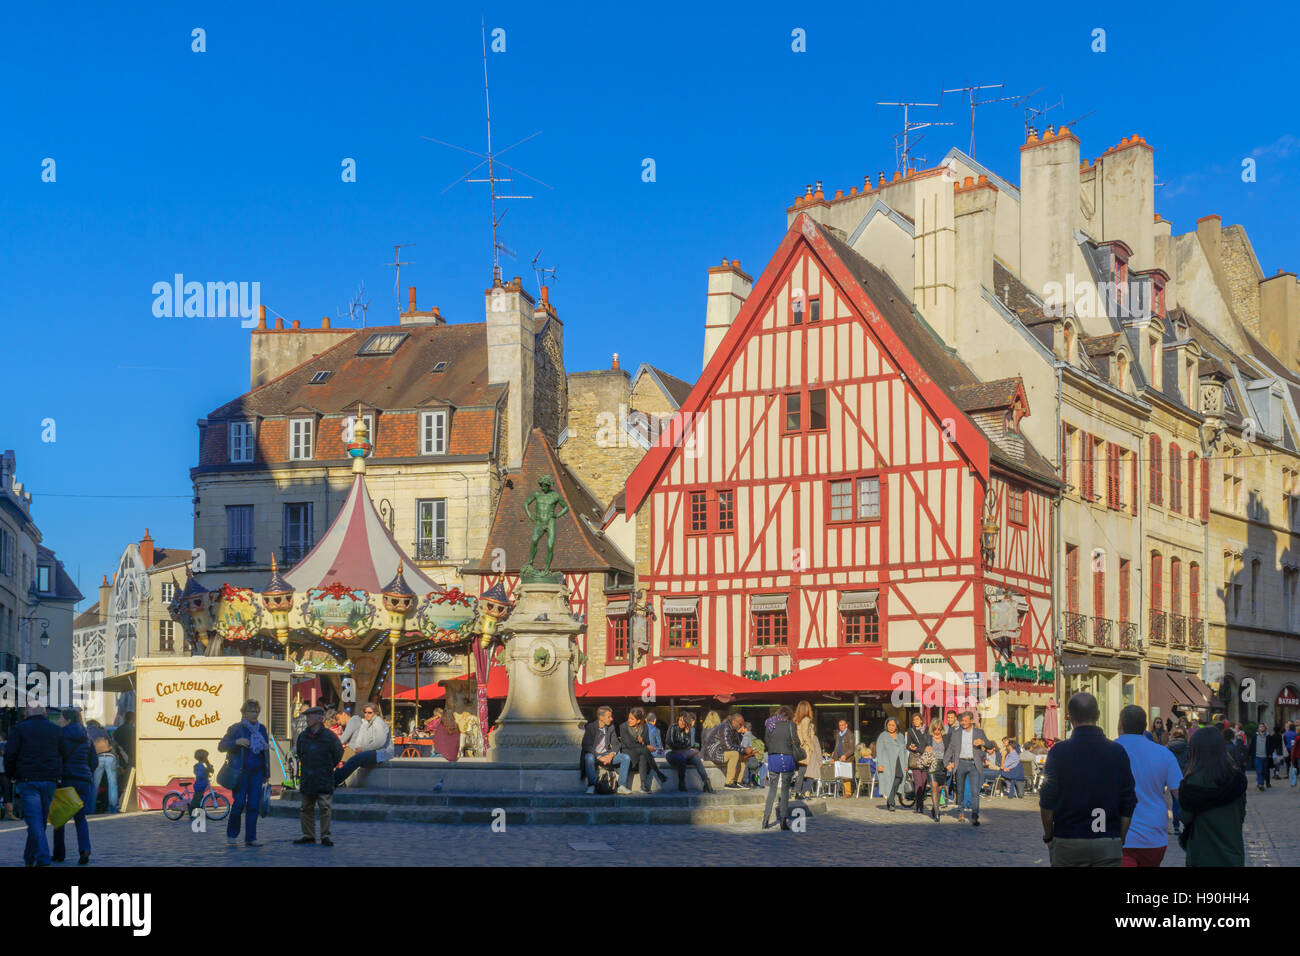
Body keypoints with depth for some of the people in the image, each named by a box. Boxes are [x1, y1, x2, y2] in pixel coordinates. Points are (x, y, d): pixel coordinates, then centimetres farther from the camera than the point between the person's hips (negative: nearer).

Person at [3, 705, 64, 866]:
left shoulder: (19, 728, 0)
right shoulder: (56, 730, 11)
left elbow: (9, 755, -5)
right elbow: (63, 756, 12)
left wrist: (11, 775, 9)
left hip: (27, 781, -4)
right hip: (50, 781, 4)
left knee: (35, 821, -8)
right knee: (41, 820, 14)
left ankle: (43, 860, -21)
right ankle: (30, 858, 25)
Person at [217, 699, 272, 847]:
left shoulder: (262, 729, 11)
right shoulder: (236, 729, -2)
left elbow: (266, 751, 16)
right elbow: (221, 746, -4)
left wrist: (266, 773, 13)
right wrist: (236, 742, -22)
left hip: (257, 772, 4)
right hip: (240, 772, -4)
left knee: (254, 805, 0)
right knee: (239, 803, -8)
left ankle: (250, 838, 6)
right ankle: (231, 834, 11)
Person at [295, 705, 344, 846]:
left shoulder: (329, 736, -8)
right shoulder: (303, 736, 6)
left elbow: (338, 753, 3)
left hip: (324, 780, -5)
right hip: (307, 779, 5)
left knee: (325, 807, -5)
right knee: (307, 808, 9)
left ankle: (325, 836, -1)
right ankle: (308, 835, 17)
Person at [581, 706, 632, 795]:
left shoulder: (611, 727, 7)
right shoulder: (590, 727, -8)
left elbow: (615, 744, 7)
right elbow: (586, 746, -15)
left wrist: (611, 755, -14)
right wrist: (599, 757, -23)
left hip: (607, 755, 5)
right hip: (594, 755, -5)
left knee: (626, 758, -16)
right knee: (589, 757, -39)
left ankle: (622, 786, -15)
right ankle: (591, 786, -31)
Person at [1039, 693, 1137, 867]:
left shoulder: (1059, 751, -6)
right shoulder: (1118, 752, 1)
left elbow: (1047, 802, -4)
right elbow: (1128, 806, 4)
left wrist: (1048, 836, 10)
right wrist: (1120, 840, 14)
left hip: (1067, 842, -2)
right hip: (1108, 844, 2)